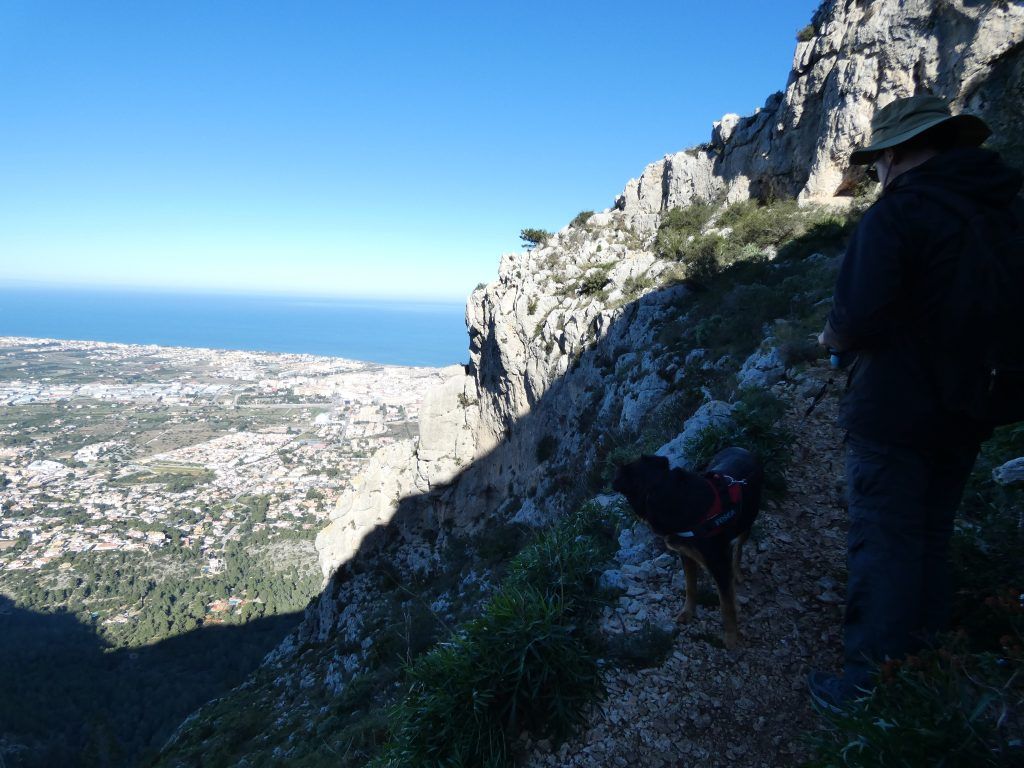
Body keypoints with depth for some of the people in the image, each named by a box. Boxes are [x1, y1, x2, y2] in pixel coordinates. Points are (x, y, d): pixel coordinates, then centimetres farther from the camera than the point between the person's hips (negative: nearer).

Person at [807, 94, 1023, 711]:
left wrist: (832, 338, -3)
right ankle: (924, 659, 36)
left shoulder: (897, 213, -17)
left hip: (895, 411, -7)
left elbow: (857, 322, -24)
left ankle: (868, 683, 14)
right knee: (932, 539, 21)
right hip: (967, 412, 7)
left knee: (883, 546, 3)